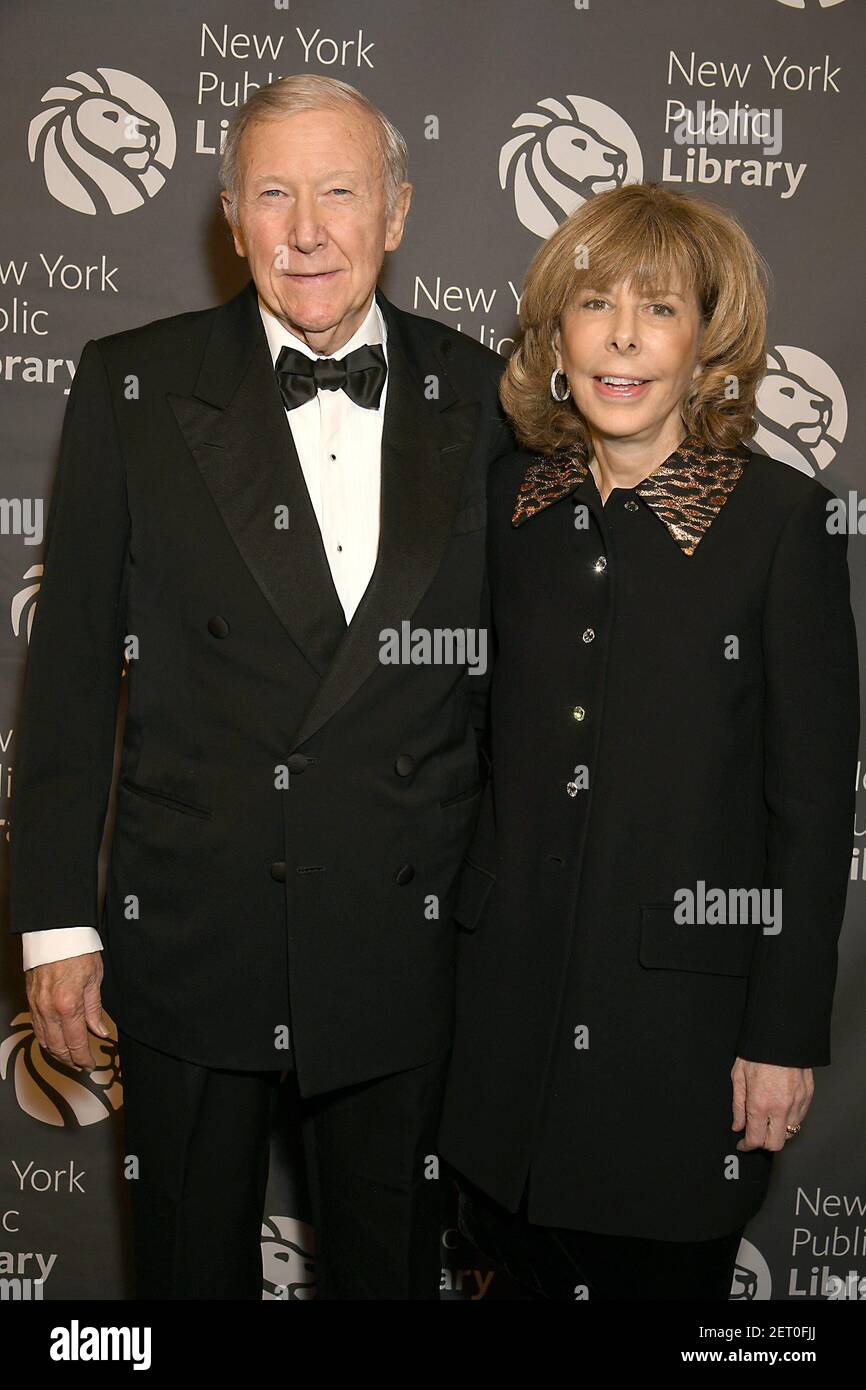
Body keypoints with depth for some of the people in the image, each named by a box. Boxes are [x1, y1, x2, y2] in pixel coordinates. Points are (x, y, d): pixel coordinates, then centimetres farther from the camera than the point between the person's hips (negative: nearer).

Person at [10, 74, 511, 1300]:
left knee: (392, 1263, 20)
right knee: (193, 1262, 18)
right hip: (191, 934, -1)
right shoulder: (133, 385, -4)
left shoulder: (477, 396, 1)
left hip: (408, 941, 2)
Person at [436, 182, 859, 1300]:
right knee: (519, 1260, 16)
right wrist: (469, 943, 11)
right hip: (512, 988, 4)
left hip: (685, 1005, -3)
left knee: (662, 1273, 12)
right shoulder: (515, 499, 4)